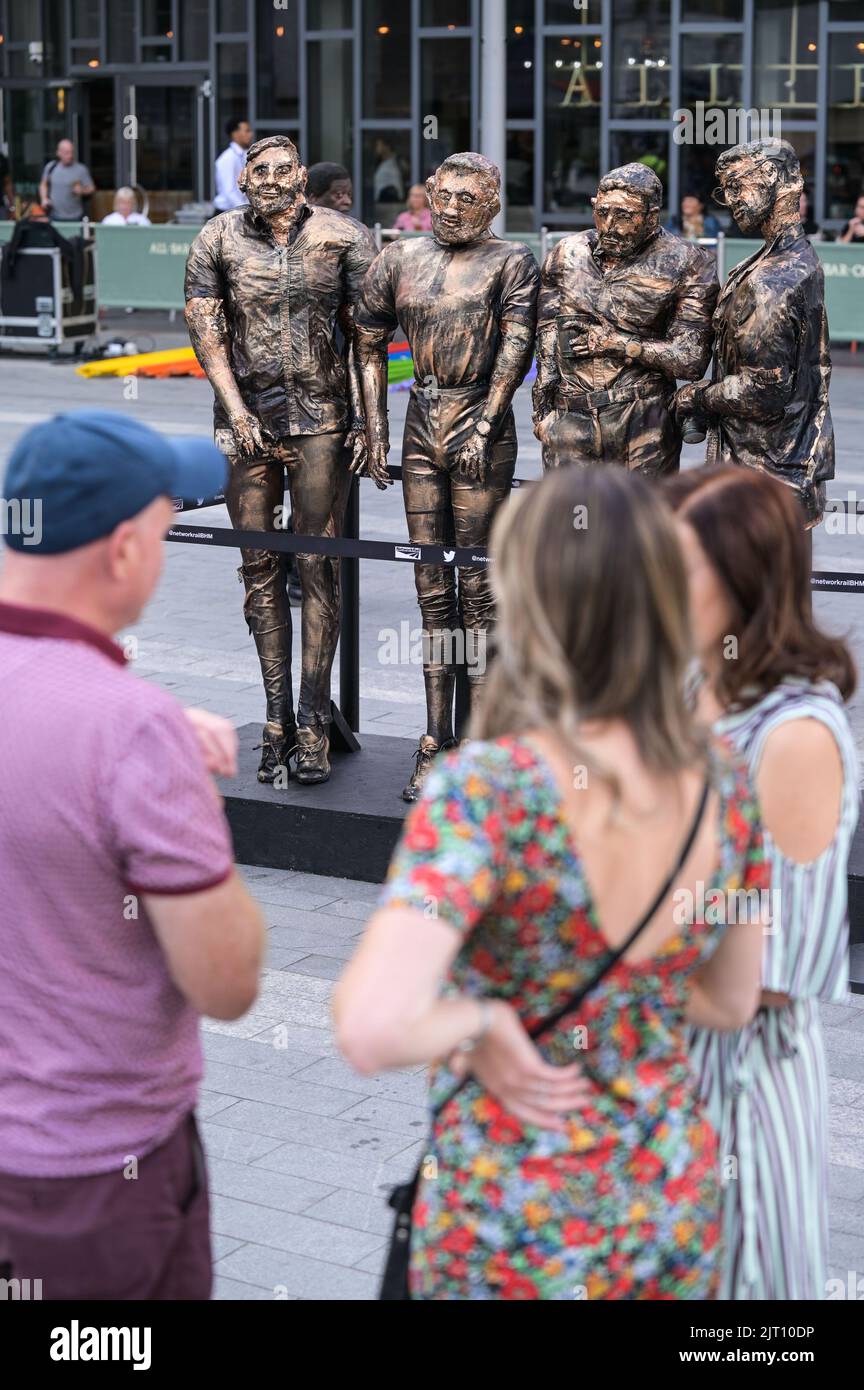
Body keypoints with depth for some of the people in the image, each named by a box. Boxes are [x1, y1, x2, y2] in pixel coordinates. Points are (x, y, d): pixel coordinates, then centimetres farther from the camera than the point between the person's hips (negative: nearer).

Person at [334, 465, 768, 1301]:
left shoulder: (488, 786, -23)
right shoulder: (722, 783, -6)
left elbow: (373, 1029, -35)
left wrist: (479, 1017, -17)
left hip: (515, 1227, -5)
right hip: (677, 1204, 5)